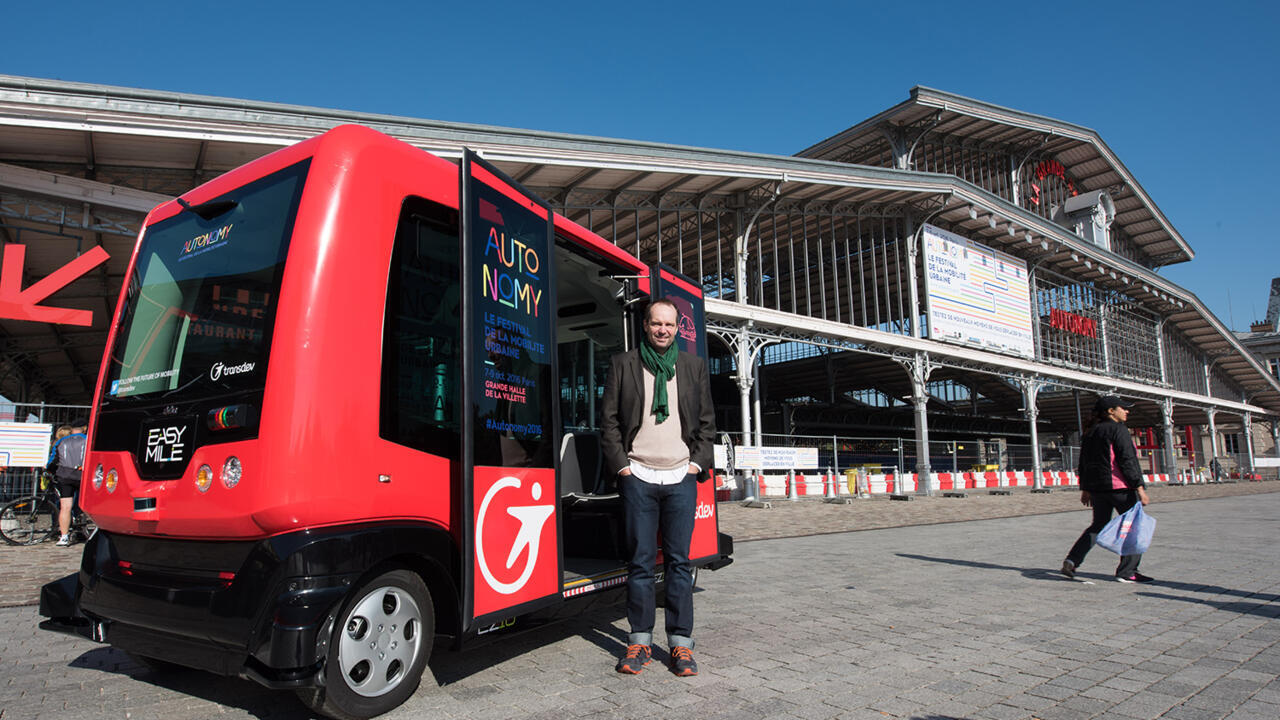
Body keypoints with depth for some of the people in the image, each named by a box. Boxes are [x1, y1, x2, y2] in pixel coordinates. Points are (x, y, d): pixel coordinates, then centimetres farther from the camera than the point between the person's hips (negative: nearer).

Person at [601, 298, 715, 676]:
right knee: (640, 560, 3)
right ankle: (640, 641, 13)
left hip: (681, 477, 2)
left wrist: (698, 462, 4)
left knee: (679, 561, 4)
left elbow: (707, 421, 15)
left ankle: (681, 643, 12)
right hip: (638, 476, -1)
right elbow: (609, 420, 5)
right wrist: (621, 464, -3)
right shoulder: (623, 364, 6)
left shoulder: (694, 366, 12)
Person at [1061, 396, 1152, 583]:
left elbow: (1083, 464, 16)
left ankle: (1072, 560, 2)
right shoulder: (1118, 429, -8)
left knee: (1098, 525, 15)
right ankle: (1126, 572, 3)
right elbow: (1127, 461, -15)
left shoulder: (1090, 433, 15)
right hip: (1120, 486, -8)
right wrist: (1140, 488, -14)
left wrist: (1085, 490, 20)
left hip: (1097, 487, 8)